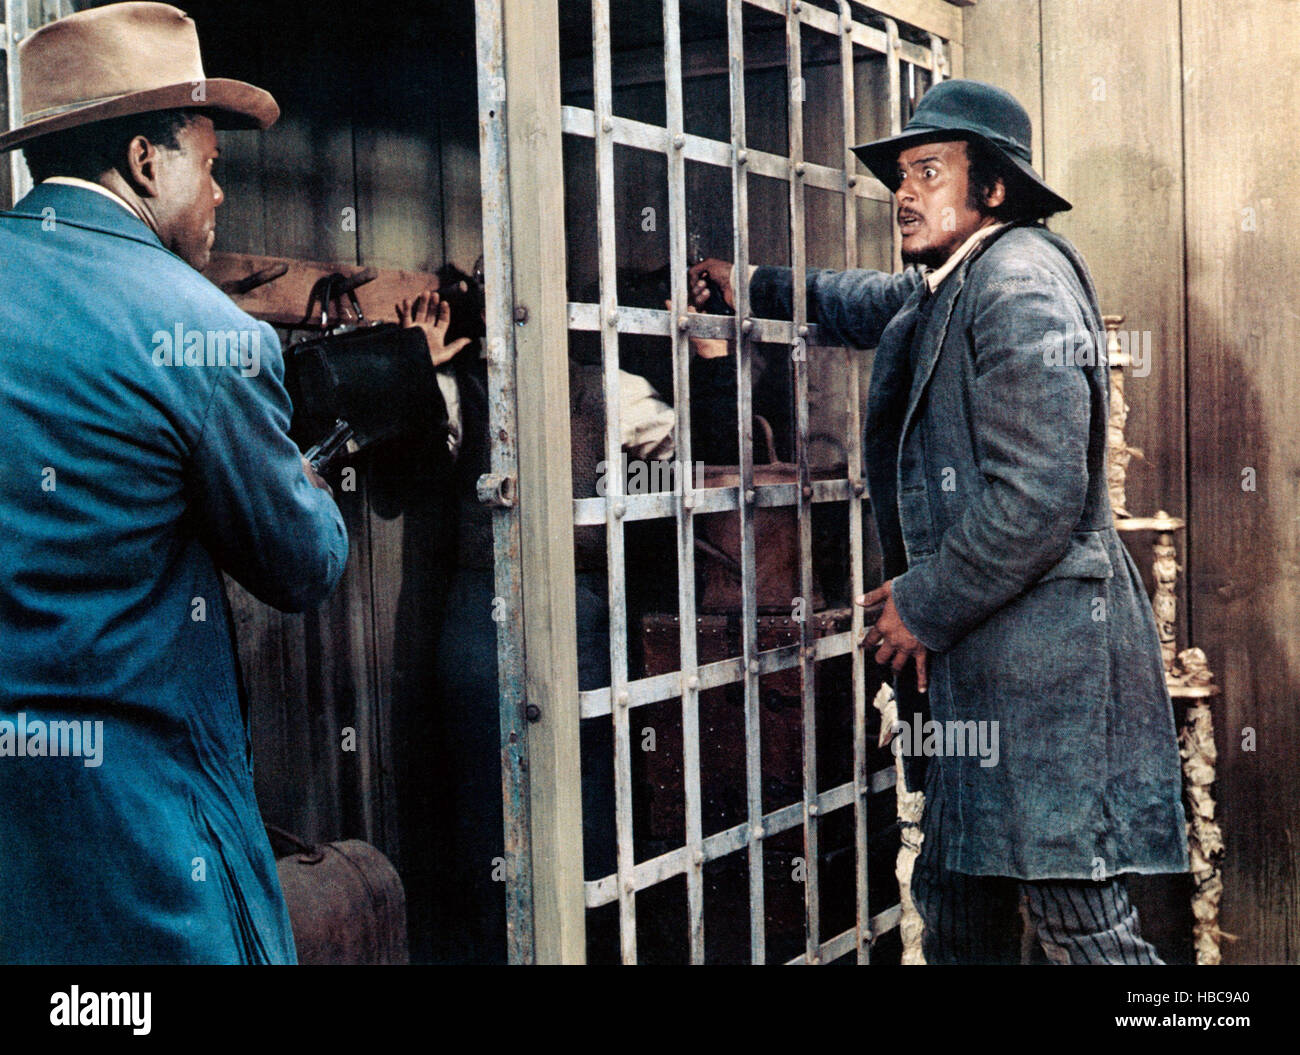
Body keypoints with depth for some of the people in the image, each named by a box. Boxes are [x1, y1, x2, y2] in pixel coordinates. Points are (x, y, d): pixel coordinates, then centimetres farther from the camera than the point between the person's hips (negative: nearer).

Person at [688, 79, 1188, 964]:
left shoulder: (1022, 280, -13)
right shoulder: (940, 291, 18)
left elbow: (1038, 496, -21)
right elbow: (863, 306, 44)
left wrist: (925, 606, -13)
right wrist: (751, 285, 46)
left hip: (1041, 653, -10)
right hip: (974, 657, 10)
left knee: (1082, 920, -7)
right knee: (957, 907, 16)